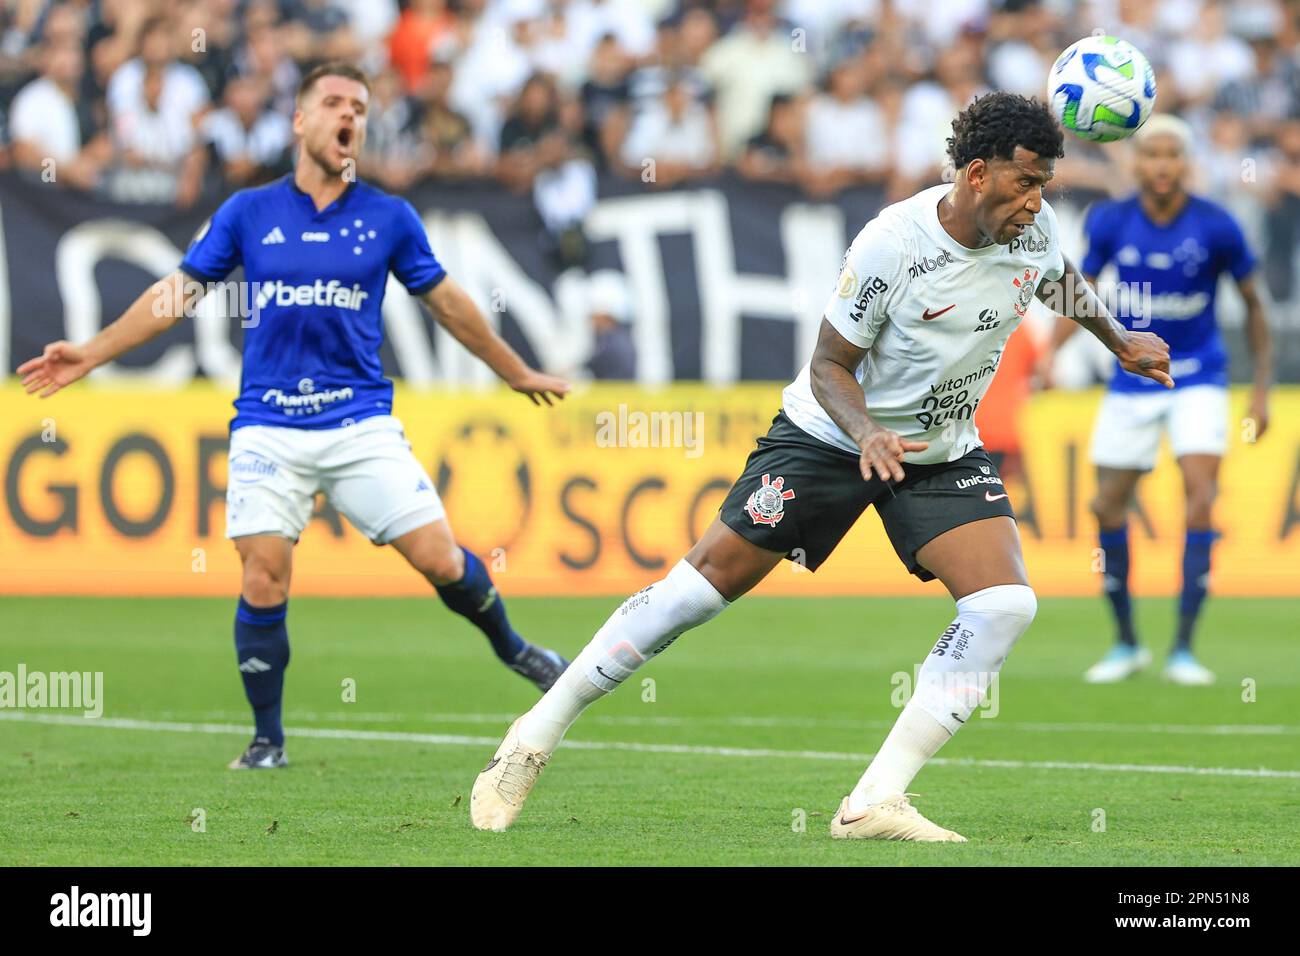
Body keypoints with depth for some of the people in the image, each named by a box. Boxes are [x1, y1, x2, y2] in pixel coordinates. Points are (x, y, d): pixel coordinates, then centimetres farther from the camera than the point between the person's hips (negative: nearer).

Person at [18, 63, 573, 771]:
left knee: (440, 559, -7)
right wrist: (88, 355, 7)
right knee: (264, 584, -10)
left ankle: (511, 650, 22)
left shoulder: (389, 219, 5)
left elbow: (447, 302, 17)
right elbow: (177, 293, 11)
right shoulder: (247, 213, 4)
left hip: (361, 423, 0)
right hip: (269, 429, 0)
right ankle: (267, 742, 7)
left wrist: (518, 374, 24)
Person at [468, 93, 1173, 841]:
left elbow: (1063, 281, 18)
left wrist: (1120, 339, 18)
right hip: (830, 435, -5)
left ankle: (875, 803, -15)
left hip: (943, 452, 5)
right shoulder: (893, 243, -26)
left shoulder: (1035, 228, -9)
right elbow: (830, 365, -18)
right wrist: (867, 431, -34)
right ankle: (535, 738, 5)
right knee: (711, 578, -8)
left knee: (1006, 605, -16)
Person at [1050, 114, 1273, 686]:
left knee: (1201, 494, -19)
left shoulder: (1215, 227, -14)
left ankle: (1183, 649, -13)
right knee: (1108, 508, 2)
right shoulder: (1109, 222, -10)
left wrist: (1262, 389, -1)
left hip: (1197, 378, -2)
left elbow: (1252, 304, 0)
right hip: (1132, 378, 2)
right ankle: (1126, 644, 22)